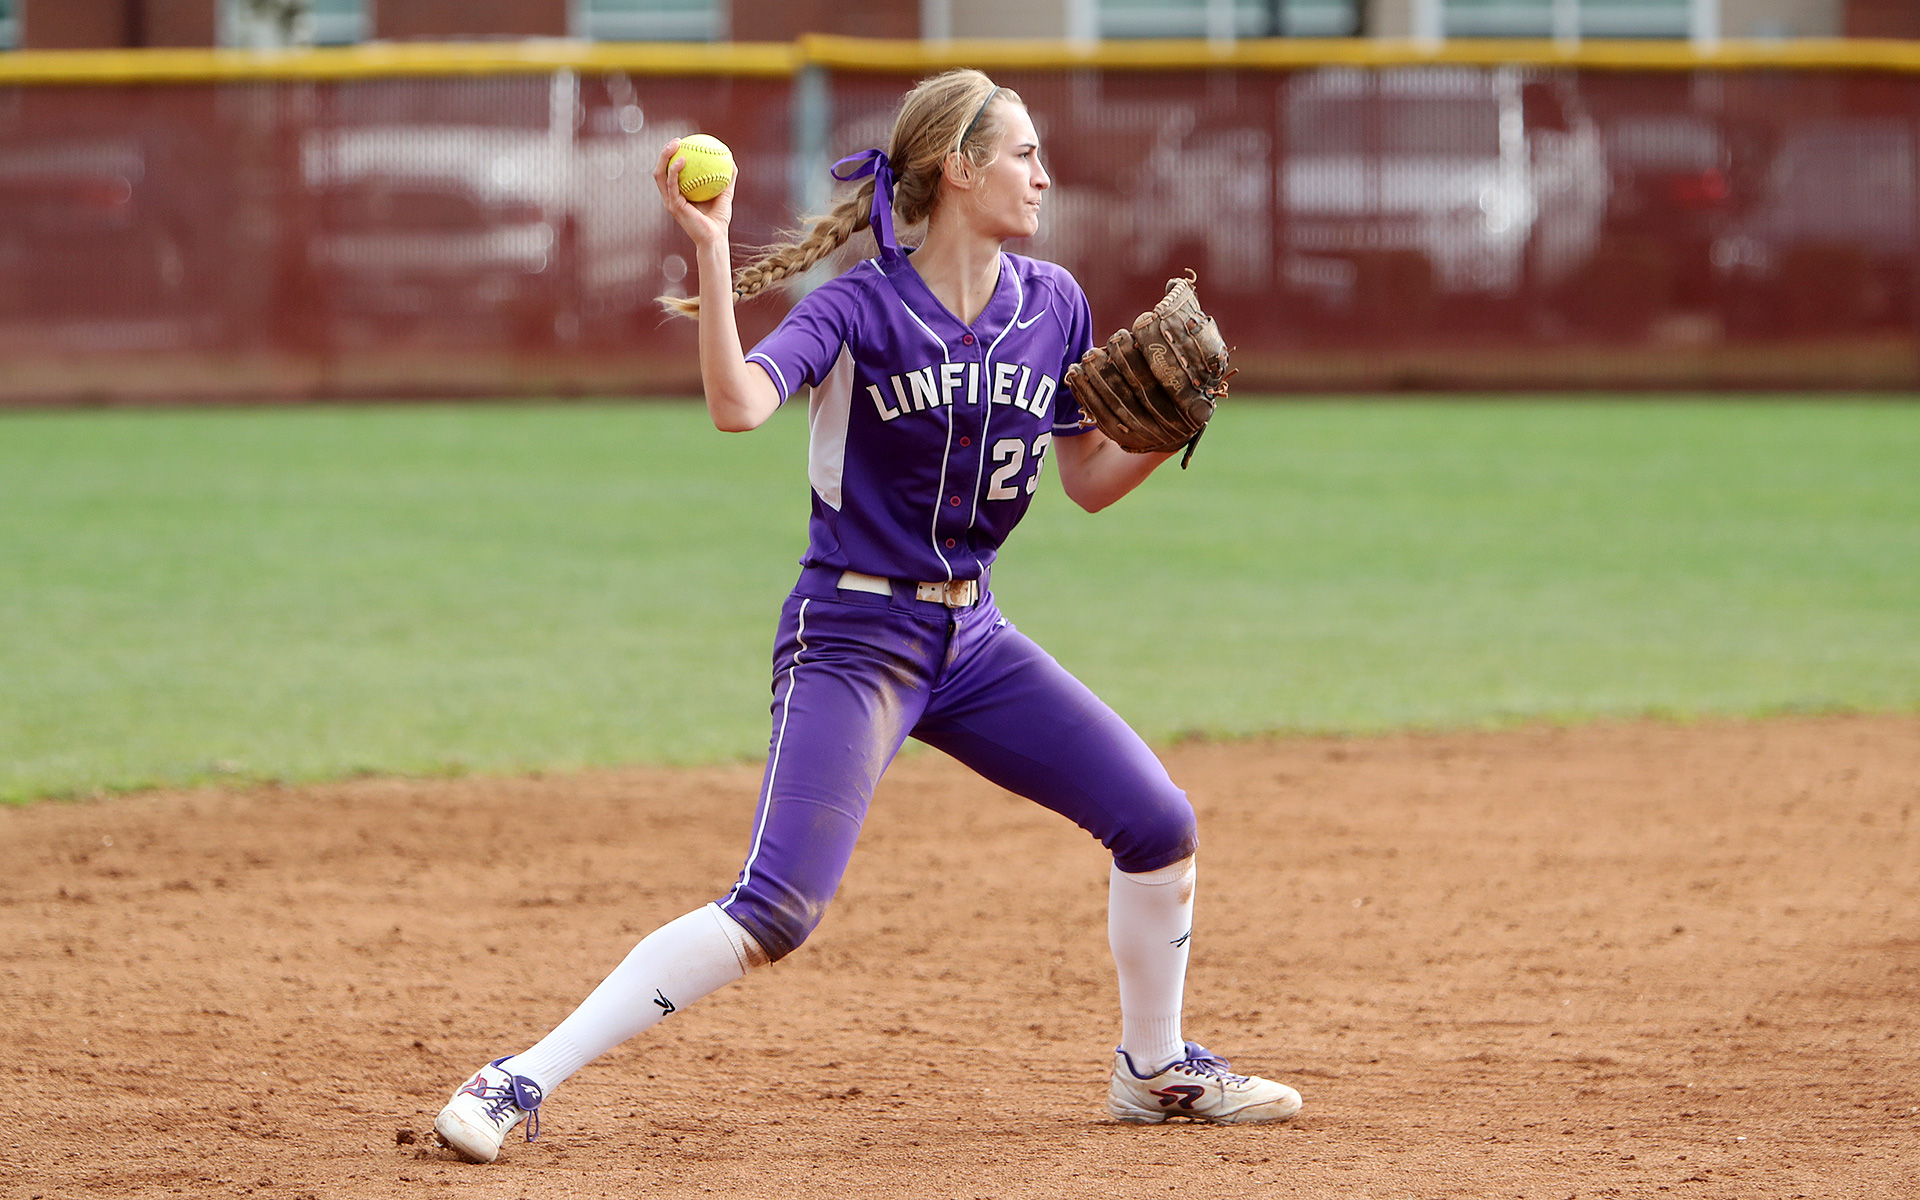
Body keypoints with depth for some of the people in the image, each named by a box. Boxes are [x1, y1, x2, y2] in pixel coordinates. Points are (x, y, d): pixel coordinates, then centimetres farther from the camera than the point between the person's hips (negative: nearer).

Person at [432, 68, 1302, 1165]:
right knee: (777, 911, -19)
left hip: (974, 640, 6)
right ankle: (523, 1082, -16)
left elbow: (1091, 482, 12)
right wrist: (711, 252, -39)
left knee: (1158, 825, 2)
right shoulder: (863, 311, -14)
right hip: (854, 642, -6)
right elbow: (739, 405, -32)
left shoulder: (1054, 306, 4)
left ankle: (1157, 1070, 26)